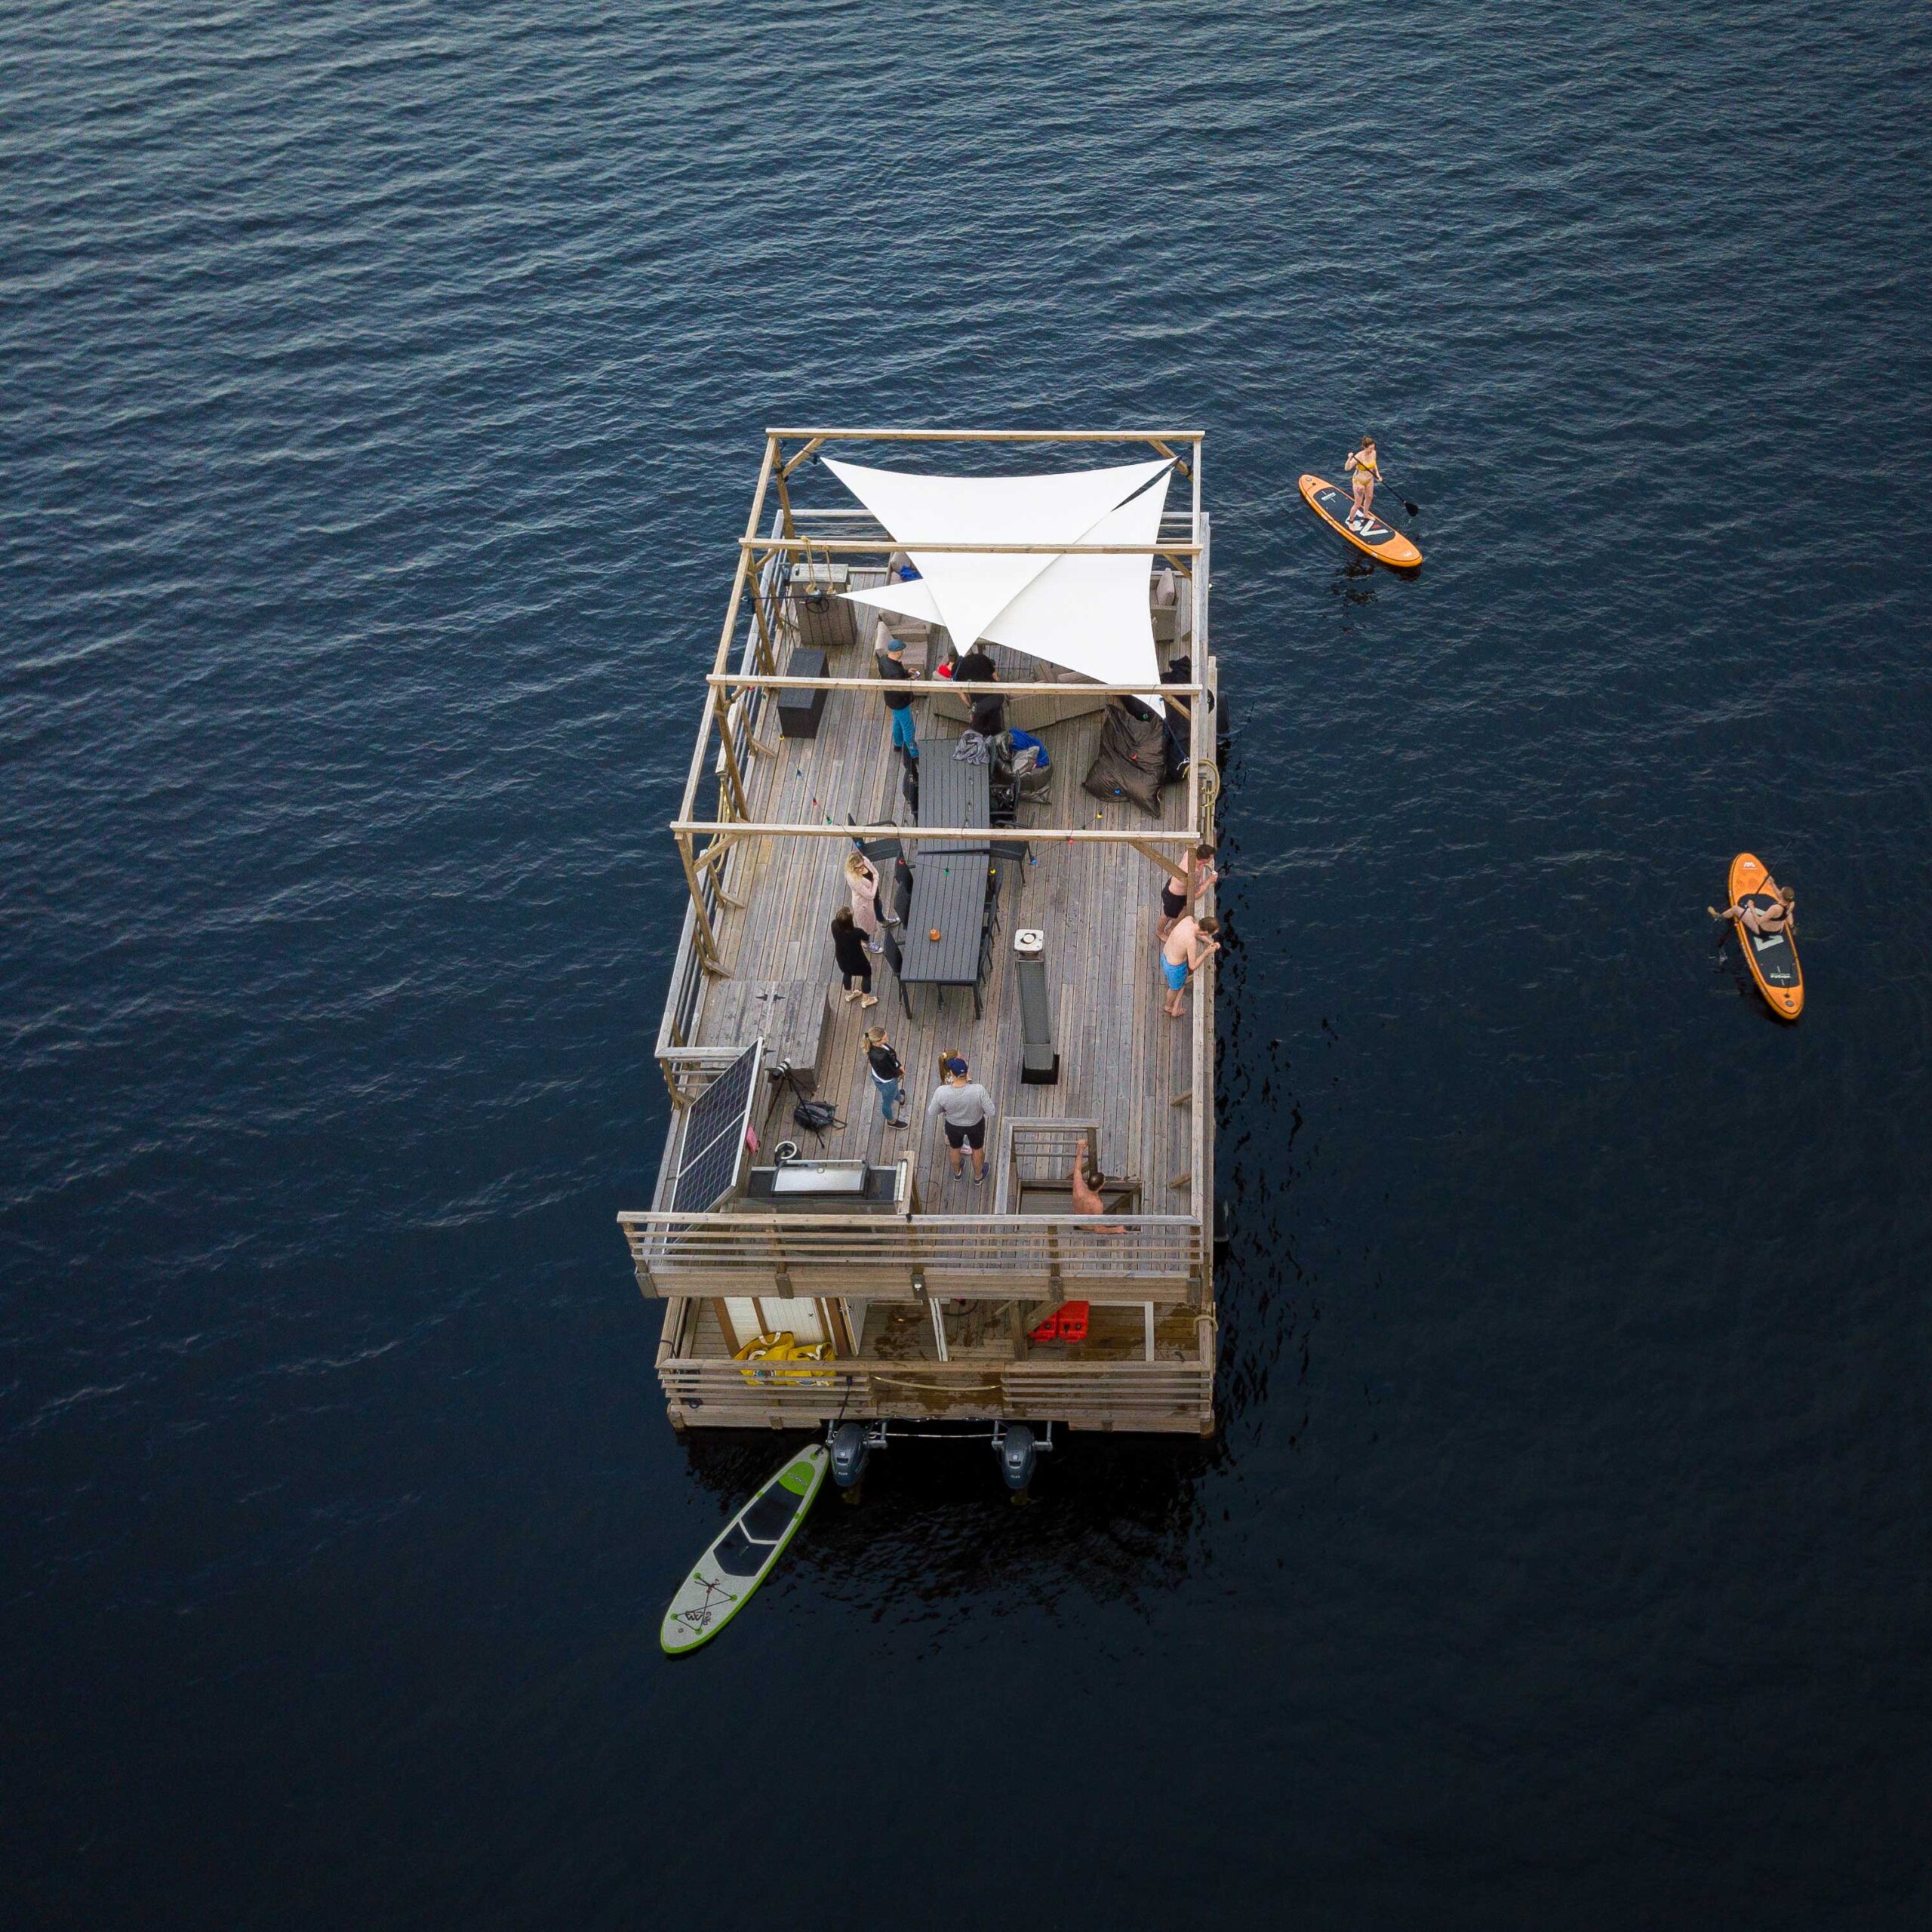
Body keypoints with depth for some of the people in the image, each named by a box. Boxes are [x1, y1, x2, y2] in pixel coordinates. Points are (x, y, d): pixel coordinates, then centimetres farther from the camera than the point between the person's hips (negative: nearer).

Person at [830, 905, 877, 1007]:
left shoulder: (834, 926, -30)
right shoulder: (857, 933, -41)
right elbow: (866, 939, -16)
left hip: (841, 958, 5)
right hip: (856, 960, -4)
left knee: (847, 973, 35)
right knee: (867, 974, 26)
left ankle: (849, 994, 60)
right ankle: (865, 1000, 44)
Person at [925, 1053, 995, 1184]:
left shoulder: (941, 1092, -35)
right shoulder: (978, 1090, -38)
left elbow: (931, 1114, -17)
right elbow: (991, 1112, -24)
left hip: (953, 1126, 1)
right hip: (975, 1125, -1)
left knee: (955, 1149, 34)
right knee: (977, 1150, 31)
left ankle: (957, 1172, 62)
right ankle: (978, 1177, 57)